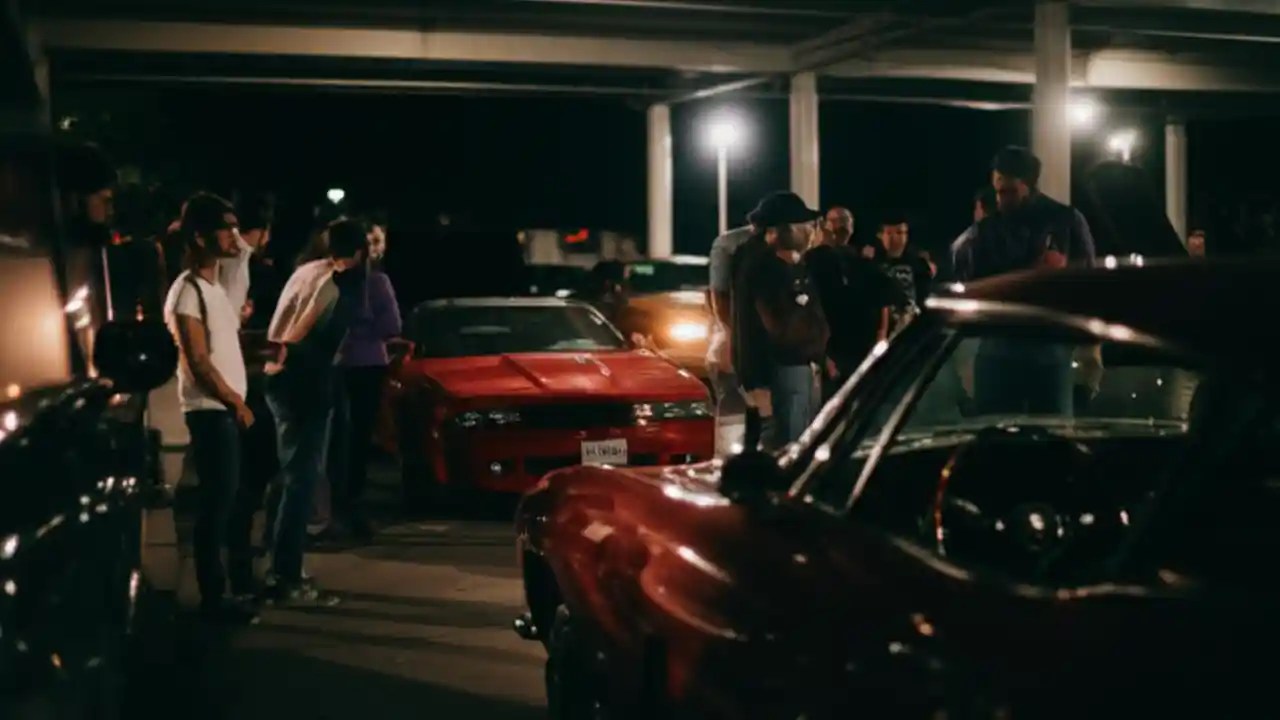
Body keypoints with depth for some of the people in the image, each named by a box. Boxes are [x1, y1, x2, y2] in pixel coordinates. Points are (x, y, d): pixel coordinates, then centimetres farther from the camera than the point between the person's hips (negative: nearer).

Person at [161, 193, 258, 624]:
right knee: (216, 502, -6)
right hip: (211, 410, -9)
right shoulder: (188, 291, -15)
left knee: (227, 497, 15)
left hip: (227, 408, 9)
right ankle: (213, 597, -1)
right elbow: (198, 362, -18)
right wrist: (236, 403, -11)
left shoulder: (213, 287, 15)